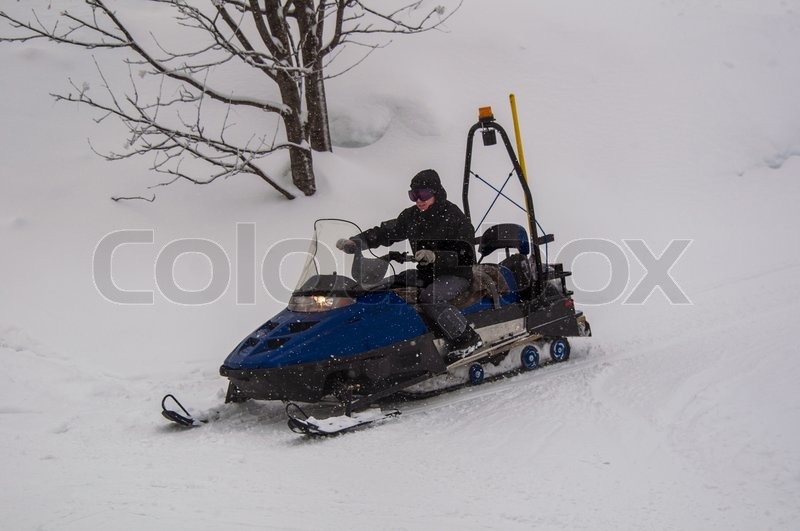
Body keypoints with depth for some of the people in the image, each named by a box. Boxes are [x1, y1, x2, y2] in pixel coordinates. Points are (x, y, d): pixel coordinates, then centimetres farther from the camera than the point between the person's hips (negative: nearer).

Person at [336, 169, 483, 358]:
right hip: (425, 273, 8)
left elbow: (466, 257, -21)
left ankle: (467, 338, -25)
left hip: (456, 274, -8)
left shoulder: (455, 218, -15)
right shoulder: (411, 216, 4)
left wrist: (435, 257, -38)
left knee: (429, 297, -35)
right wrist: (354, 243, -10)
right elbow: (385, 232, 6)